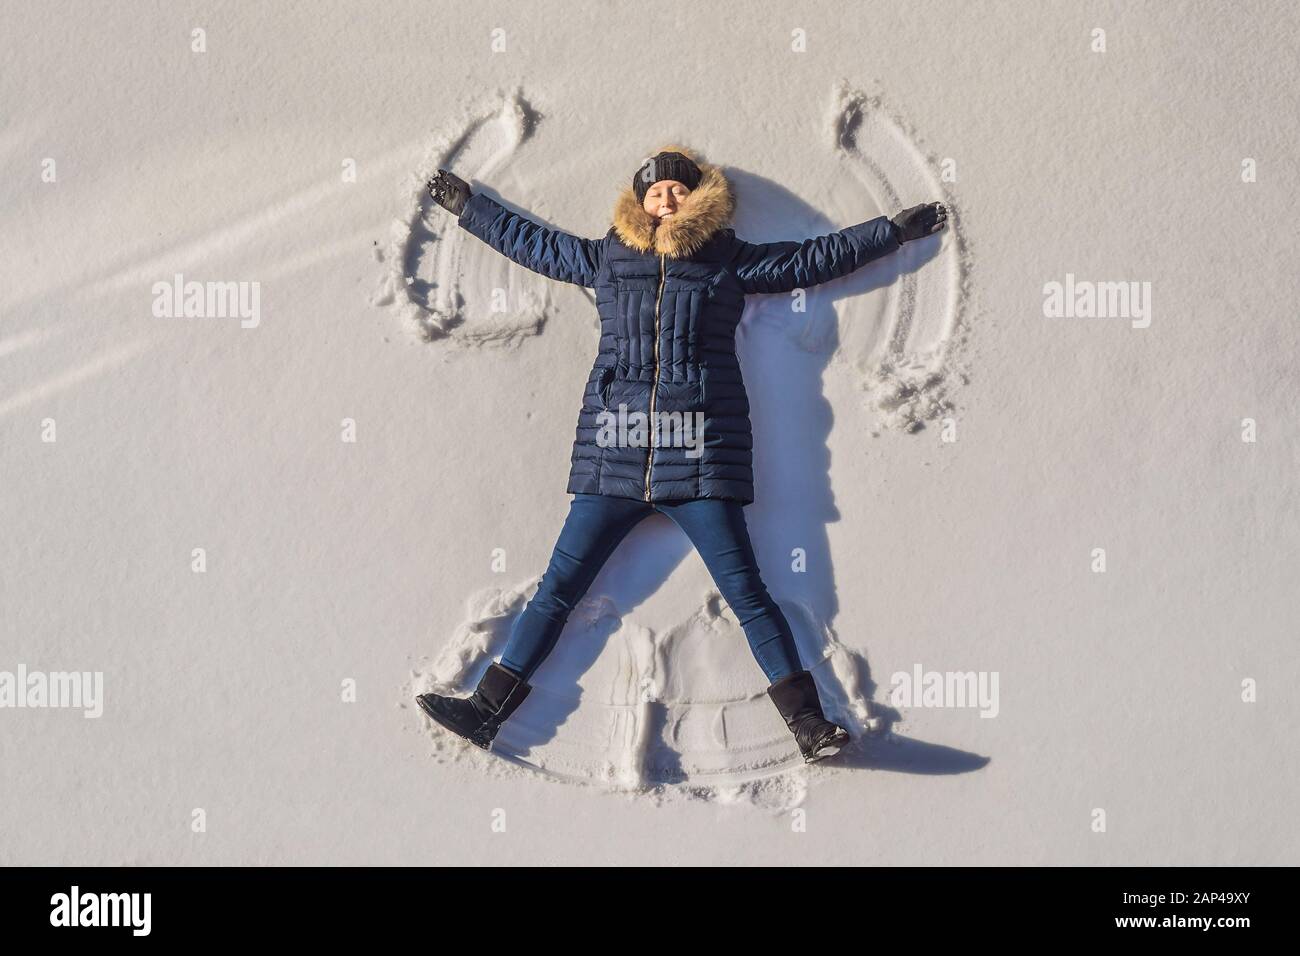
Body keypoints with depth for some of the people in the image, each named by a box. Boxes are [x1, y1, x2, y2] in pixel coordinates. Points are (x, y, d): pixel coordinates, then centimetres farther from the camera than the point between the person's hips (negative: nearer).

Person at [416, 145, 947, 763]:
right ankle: (488, 709, 4)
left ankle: (807, 720, -5)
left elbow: (816, 258, 19)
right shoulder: (605, 258, 17)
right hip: (614, 455, 2)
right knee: (559, 587, 0)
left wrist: (894, 230, 20)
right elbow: (531, 242, 31)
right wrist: (468, 207, 38)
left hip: (699, 455, -1)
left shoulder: (730, 261, 13)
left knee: (745, 590, -7)